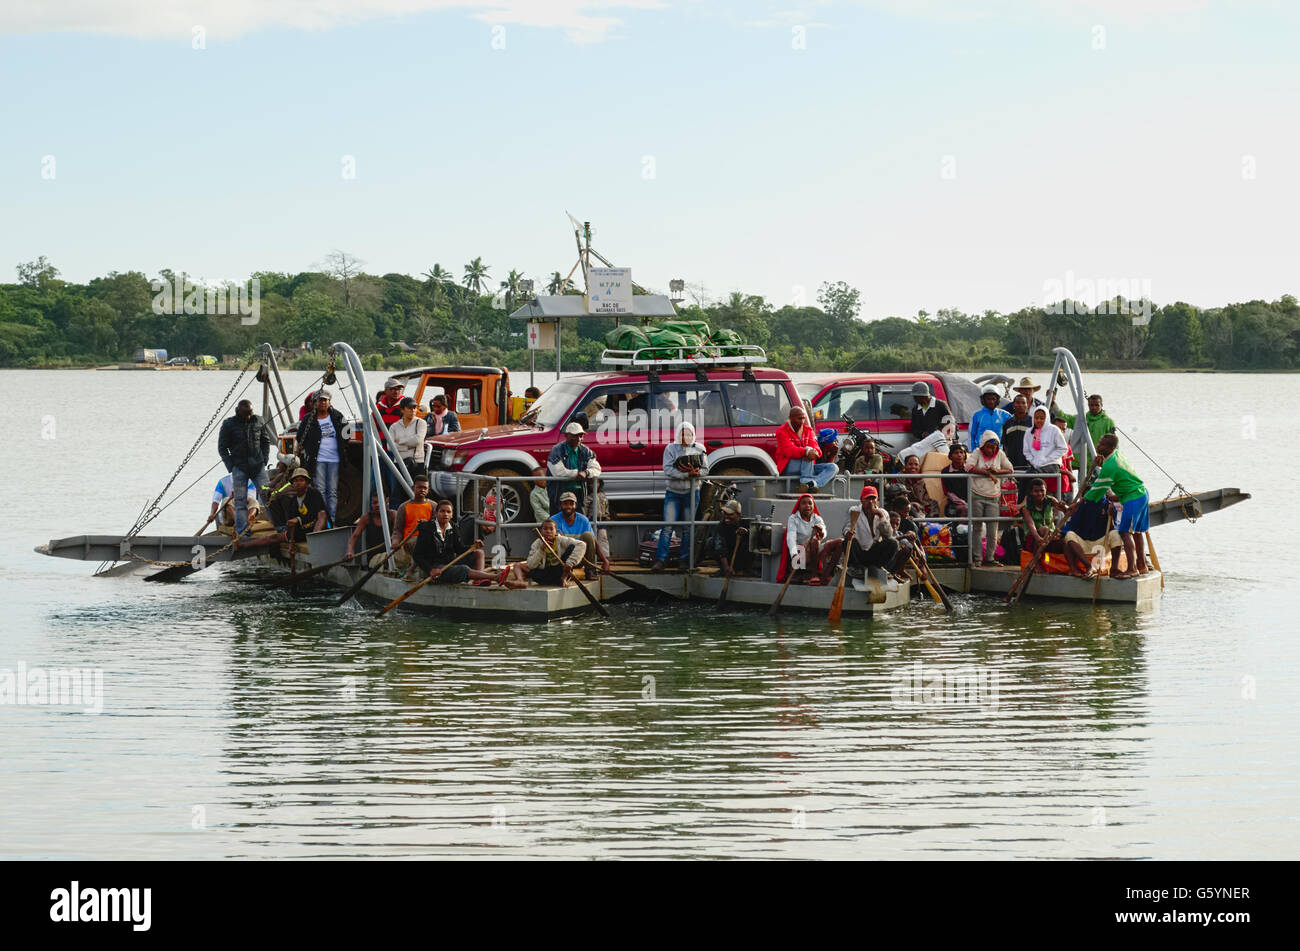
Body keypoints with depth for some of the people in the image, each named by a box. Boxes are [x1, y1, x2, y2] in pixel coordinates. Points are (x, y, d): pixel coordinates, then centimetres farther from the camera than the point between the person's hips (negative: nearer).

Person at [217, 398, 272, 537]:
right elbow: (222, 447, 3)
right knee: (240, 501, -3)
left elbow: (266, 441, 16)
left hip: (258, 466, 2)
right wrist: (231, 467, -5)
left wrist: (264, 460, 5)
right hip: (239, 467, -2)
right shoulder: (229, 424, -1)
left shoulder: (258, 421, 6)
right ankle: (242, 532, -2)